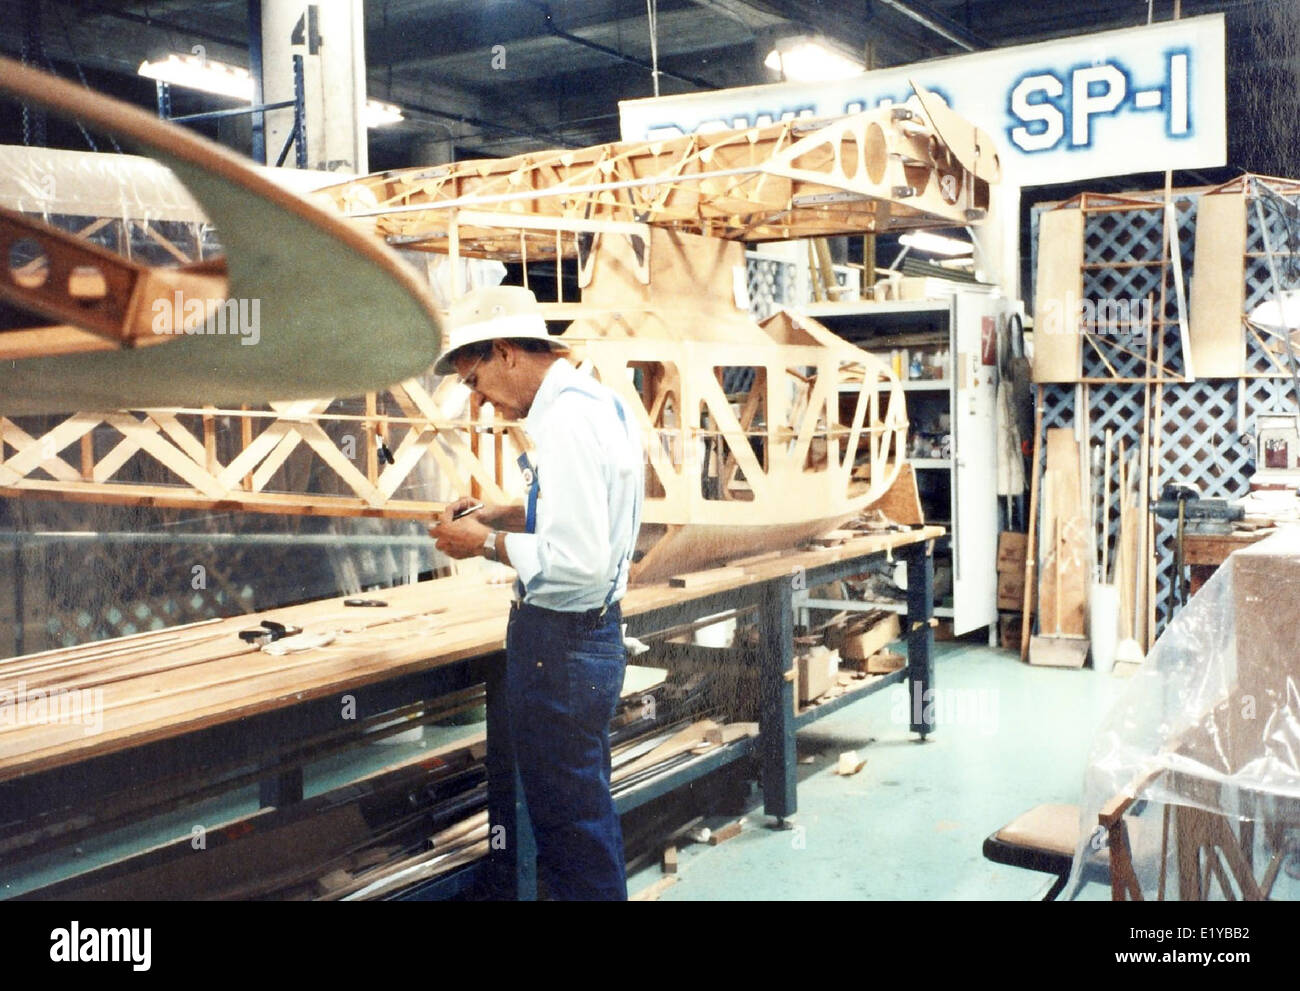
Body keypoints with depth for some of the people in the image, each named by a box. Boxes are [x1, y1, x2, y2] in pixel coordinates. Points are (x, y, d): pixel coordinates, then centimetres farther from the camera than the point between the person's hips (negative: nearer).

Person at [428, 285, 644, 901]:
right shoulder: (596, 400, 8)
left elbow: (578, 563, -28)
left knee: (569, 823, 4)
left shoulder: (565, 422, -23)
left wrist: (487, 543, -14)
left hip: (558, 641, -10)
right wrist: (499, 516, 9)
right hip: (590, 634, 10)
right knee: (586, 810, 24)